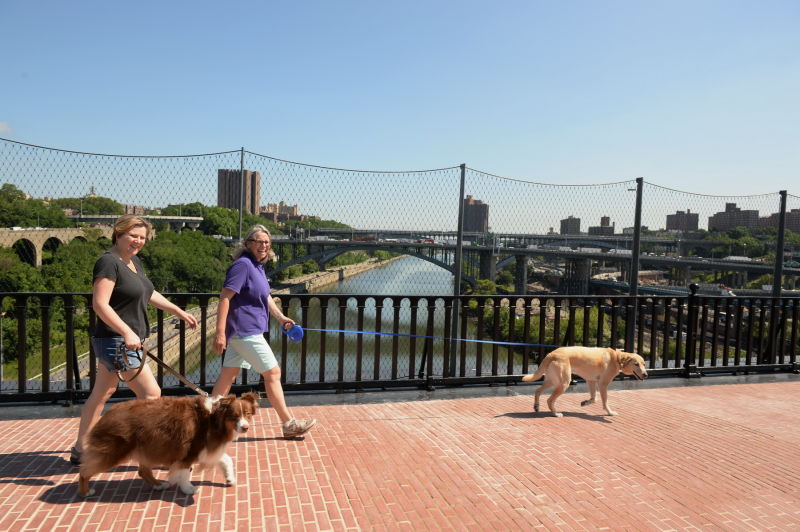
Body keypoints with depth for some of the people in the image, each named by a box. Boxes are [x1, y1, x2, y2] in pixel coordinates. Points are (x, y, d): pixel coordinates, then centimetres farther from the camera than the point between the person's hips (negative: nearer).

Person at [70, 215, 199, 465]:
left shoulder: (134, 261, 12)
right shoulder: (109, 262, -16)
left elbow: (149, 294, 24)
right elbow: (100, 304, -24)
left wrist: (179, 312, 24)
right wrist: (127, 333, -32)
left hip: (127, 340, 10)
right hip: (115, 340, -10)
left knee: (102, 393, 17)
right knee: (151, 393, -7)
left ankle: (80, 450, 29)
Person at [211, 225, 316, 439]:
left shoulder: (258, 266, 13)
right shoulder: (242, 264, -17)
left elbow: (265, 296, 23)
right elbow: (225, 297, -22)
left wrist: (280, 317, 14)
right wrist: (220, 332, -25)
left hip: (242, 332, 10)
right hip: (246, 331, -10)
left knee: (229, 373, 14)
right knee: (273, 373, -3)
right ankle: (288, 424, 6)